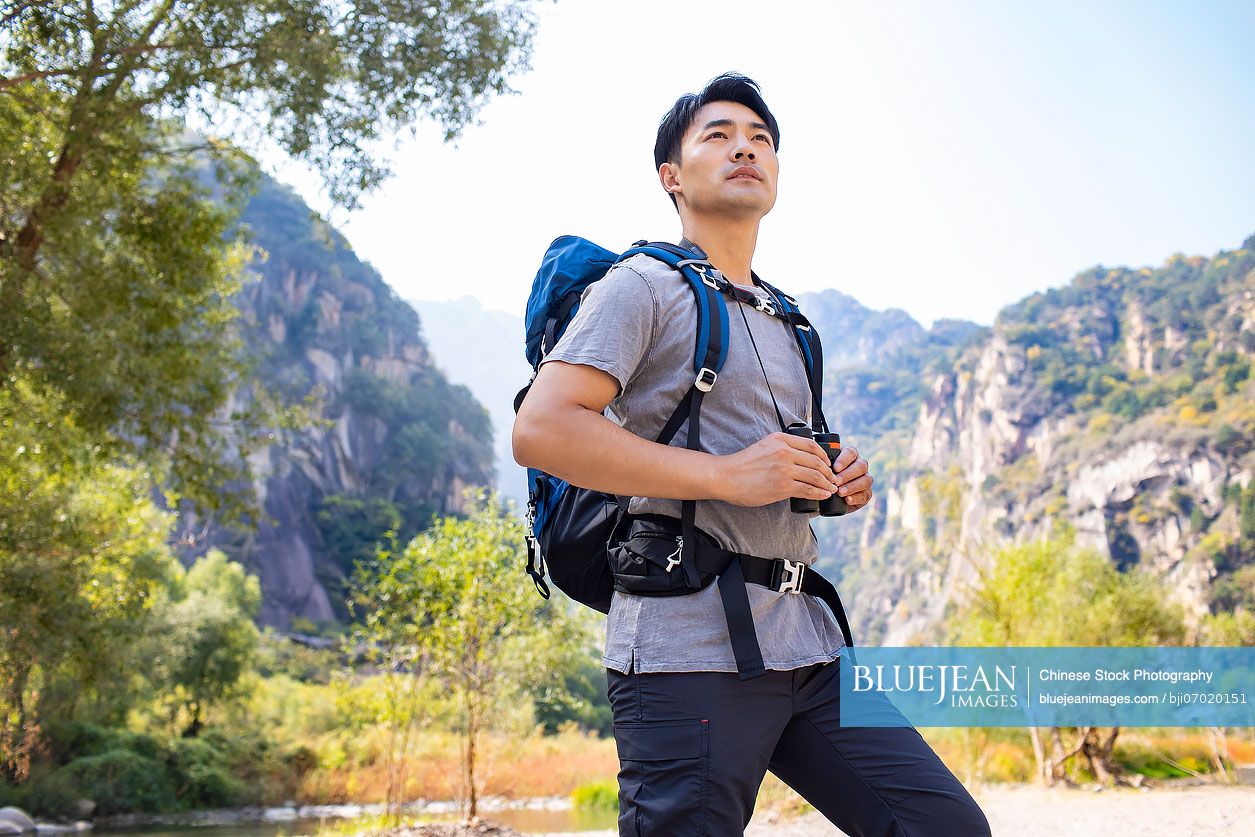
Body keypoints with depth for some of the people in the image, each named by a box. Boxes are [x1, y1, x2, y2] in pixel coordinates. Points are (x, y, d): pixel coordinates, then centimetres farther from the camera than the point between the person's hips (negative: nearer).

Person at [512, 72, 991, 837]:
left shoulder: (785, 320, 24)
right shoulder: (645, 286, -1)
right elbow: (542, 429, -15)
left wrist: (836, 485, 10)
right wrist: (724, 474, -19)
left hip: (807, 646, 7)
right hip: (691, 653, -7)